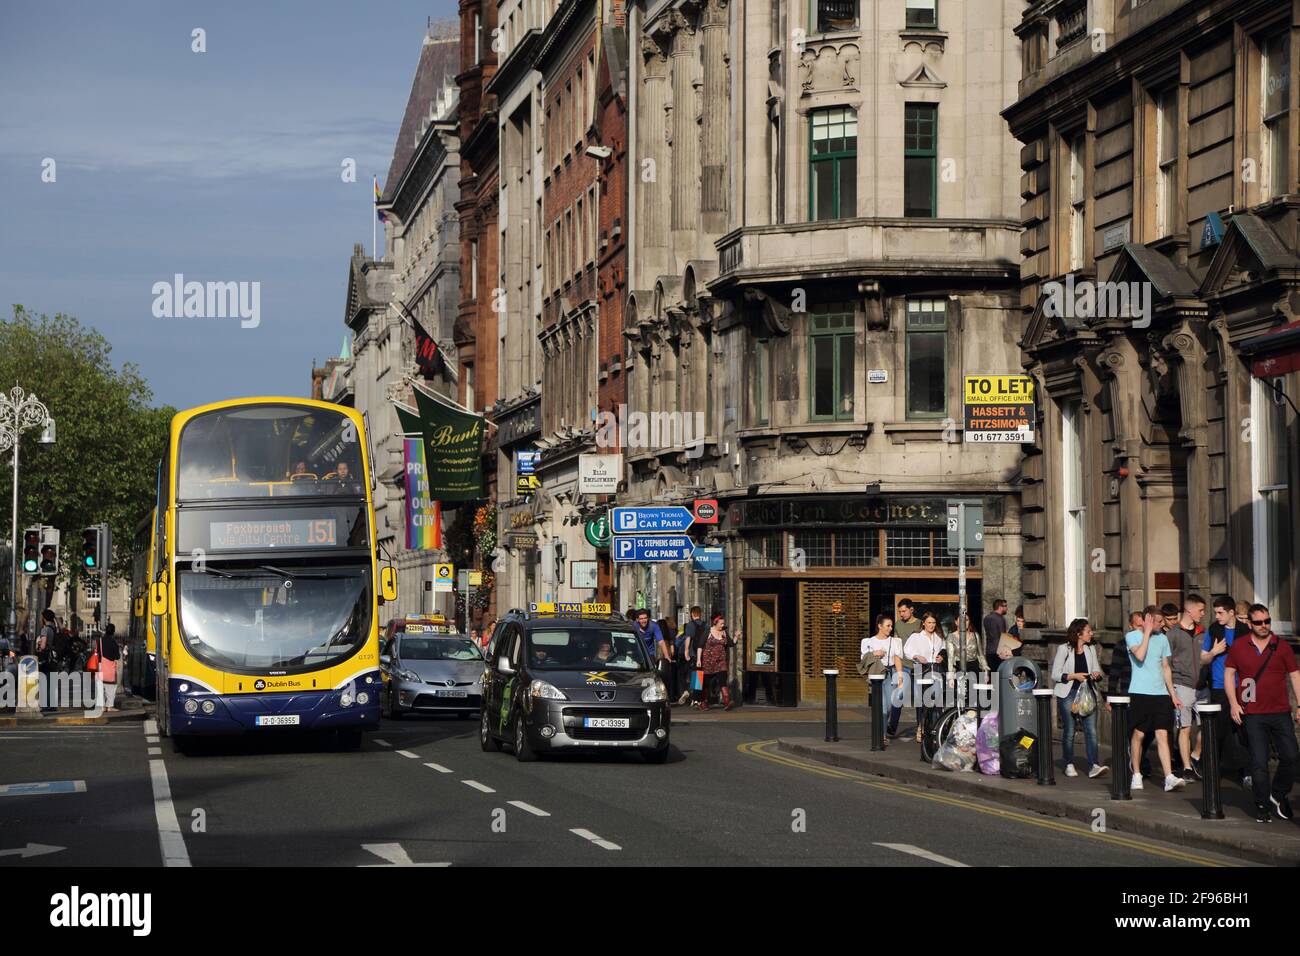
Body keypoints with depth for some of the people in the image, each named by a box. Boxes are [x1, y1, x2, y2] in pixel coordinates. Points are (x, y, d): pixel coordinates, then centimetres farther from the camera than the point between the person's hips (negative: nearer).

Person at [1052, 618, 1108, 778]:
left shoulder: (1091, 649, 13)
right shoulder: (1064, 649, -2)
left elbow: (1097, 671, 19)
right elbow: (1055, 674, -4)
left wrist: (1097, 674, -4)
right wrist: (1074, 676, -15)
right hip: (1068, 694, -4)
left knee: (1091, 731, -9)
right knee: (1069, 732, 1)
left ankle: (1094, 765, -17)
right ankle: (1069, 765, 15)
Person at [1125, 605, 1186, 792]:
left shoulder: (1162, 638, 14)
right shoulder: (1132, 636, -1)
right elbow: (1140, 656, -19)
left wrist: (1172, 693, 15)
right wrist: (1147, 632, -13)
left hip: (1160, 693, 3)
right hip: (1139, 693, -3)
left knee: (1162, 735, -5)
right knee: (1139, 734, 2)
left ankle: (1169, 778, -14)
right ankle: (1136, 775, 16)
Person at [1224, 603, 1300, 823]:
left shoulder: (1282, 647, 6)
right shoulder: (1238, 647, 5)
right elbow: (1228, 673, 10)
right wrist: (1233, 703, -1)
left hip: (1280, 712, 1)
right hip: (1253, 714, -1)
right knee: (1259, 762, -3)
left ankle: (1279, 794, 19)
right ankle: (1262, 806, 7)